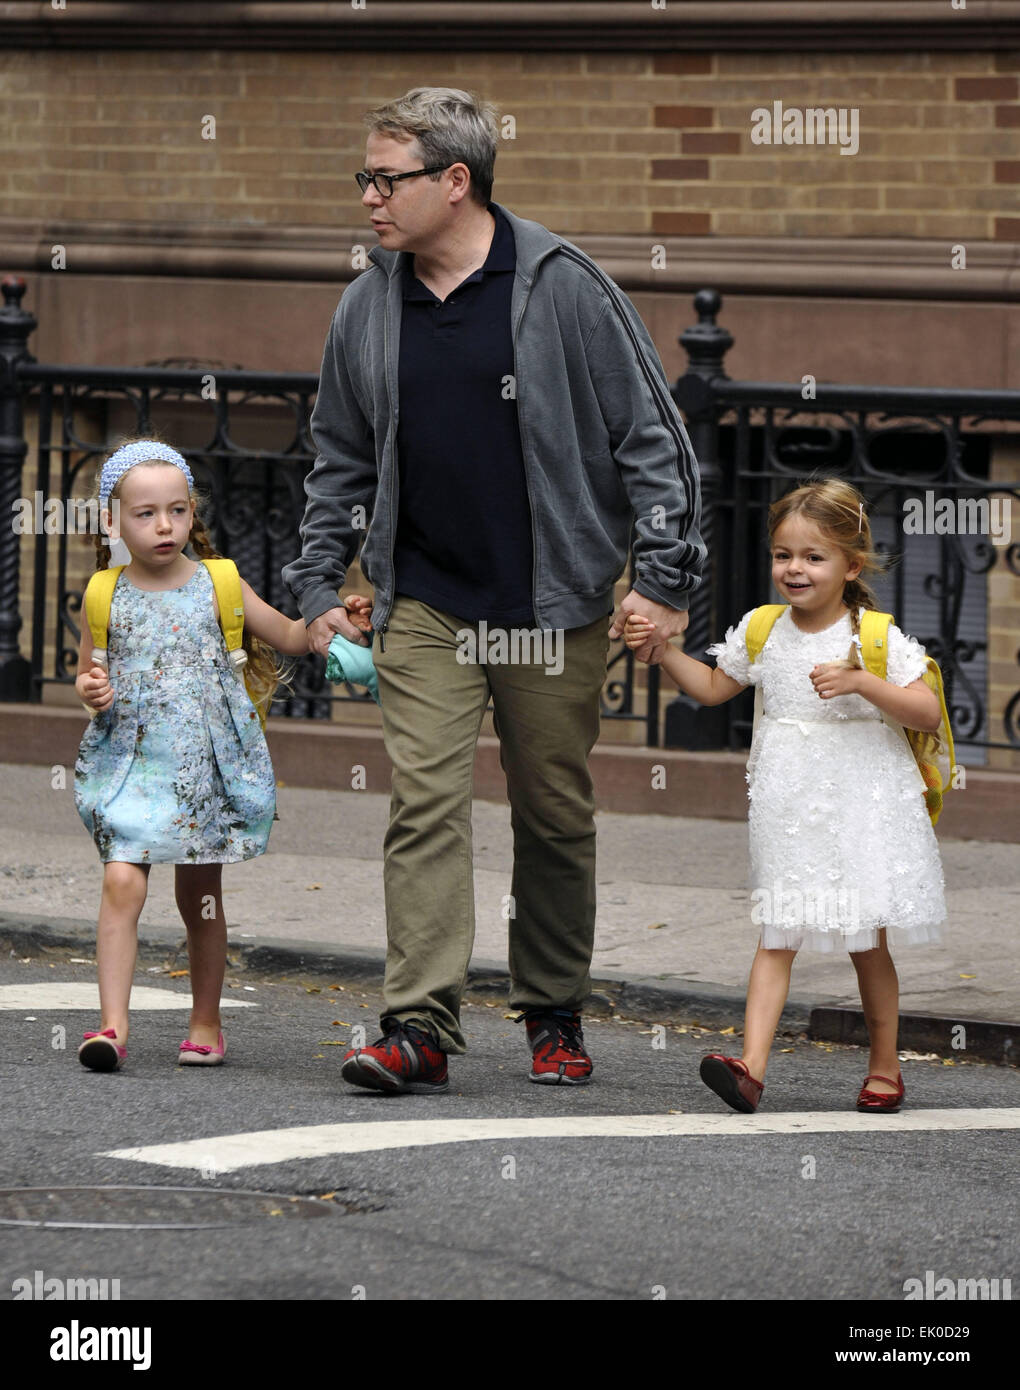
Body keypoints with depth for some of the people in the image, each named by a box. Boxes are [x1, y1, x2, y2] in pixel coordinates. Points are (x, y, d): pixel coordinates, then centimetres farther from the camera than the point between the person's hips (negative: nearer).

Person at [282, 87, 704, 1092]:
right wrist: (316, 585, 12)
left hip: (553, 610, -2)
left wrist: (665, 578, -9)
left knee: (555, 816, 7)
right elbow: (340, 462, 18)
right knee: (424, 801, -10)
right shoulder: (368, 309, 5)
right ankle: (420, 1022, -14)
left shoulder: (563, 289, -7)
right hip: (423, 605, 2)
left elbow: (651, 437, -4)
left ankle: (554, 1017, 21)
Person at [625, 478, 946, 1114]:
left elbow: (928, 712, -12)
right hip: (789, 806, 3)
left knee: (867, 941, 7)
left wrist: (860, 681, -24)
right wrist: (662, 648, 9)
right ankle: (752, 1066, -17)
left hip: (860, 799, -3)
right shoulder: (761, 631, 6)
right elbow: (713, 687, 22)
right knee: (777, 935, -5)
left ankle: (885, 1067, 21)